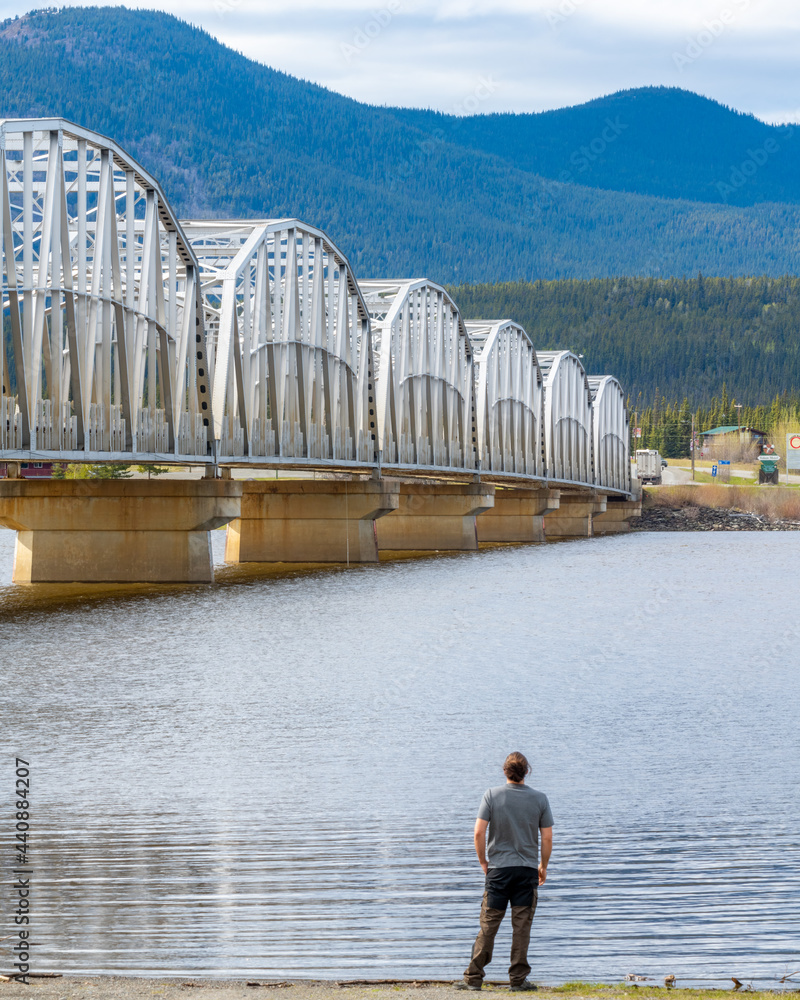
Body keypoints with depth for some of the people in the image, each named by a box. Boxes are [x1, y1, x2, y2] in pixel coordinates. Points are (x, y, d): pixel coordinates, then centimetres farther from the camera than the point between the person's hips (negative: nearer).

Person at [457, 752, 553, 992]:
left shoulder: (492, 796, -3)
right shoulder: (539, 799, 0)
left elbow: (479, 832, -7)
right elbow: (547, 838, 1)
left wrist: (483, 862, 7)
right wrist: (543, 866, 16)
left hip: (498, 868, 0)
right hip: (527, 869, 0)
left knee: (488, 925, 3)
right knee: (521, 926, 3)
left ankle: (473, 978, 3)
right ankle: (518, 979, 3)